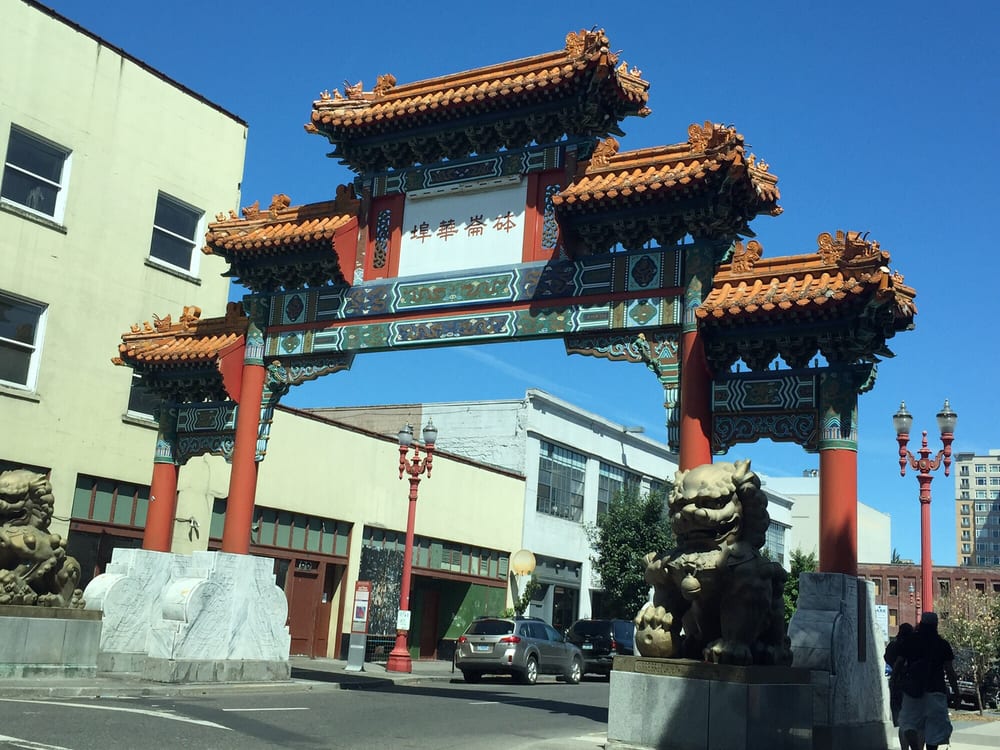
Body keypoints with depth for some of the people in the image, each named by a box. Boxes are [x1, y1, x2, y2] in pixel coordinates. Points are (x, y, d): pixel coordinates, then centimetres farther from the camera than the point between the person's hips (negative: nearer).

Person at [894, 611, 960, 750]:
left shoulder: (909, 642, 2)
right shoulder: (943, 645, 1)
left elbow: (897, 664, 1)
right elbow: (950, 671, -1)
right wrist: (956, 692, 6)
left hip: (913, 689, 0)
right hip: (936, 690, 0)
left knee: (909, 722, 8)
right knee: (934, 726, 6)